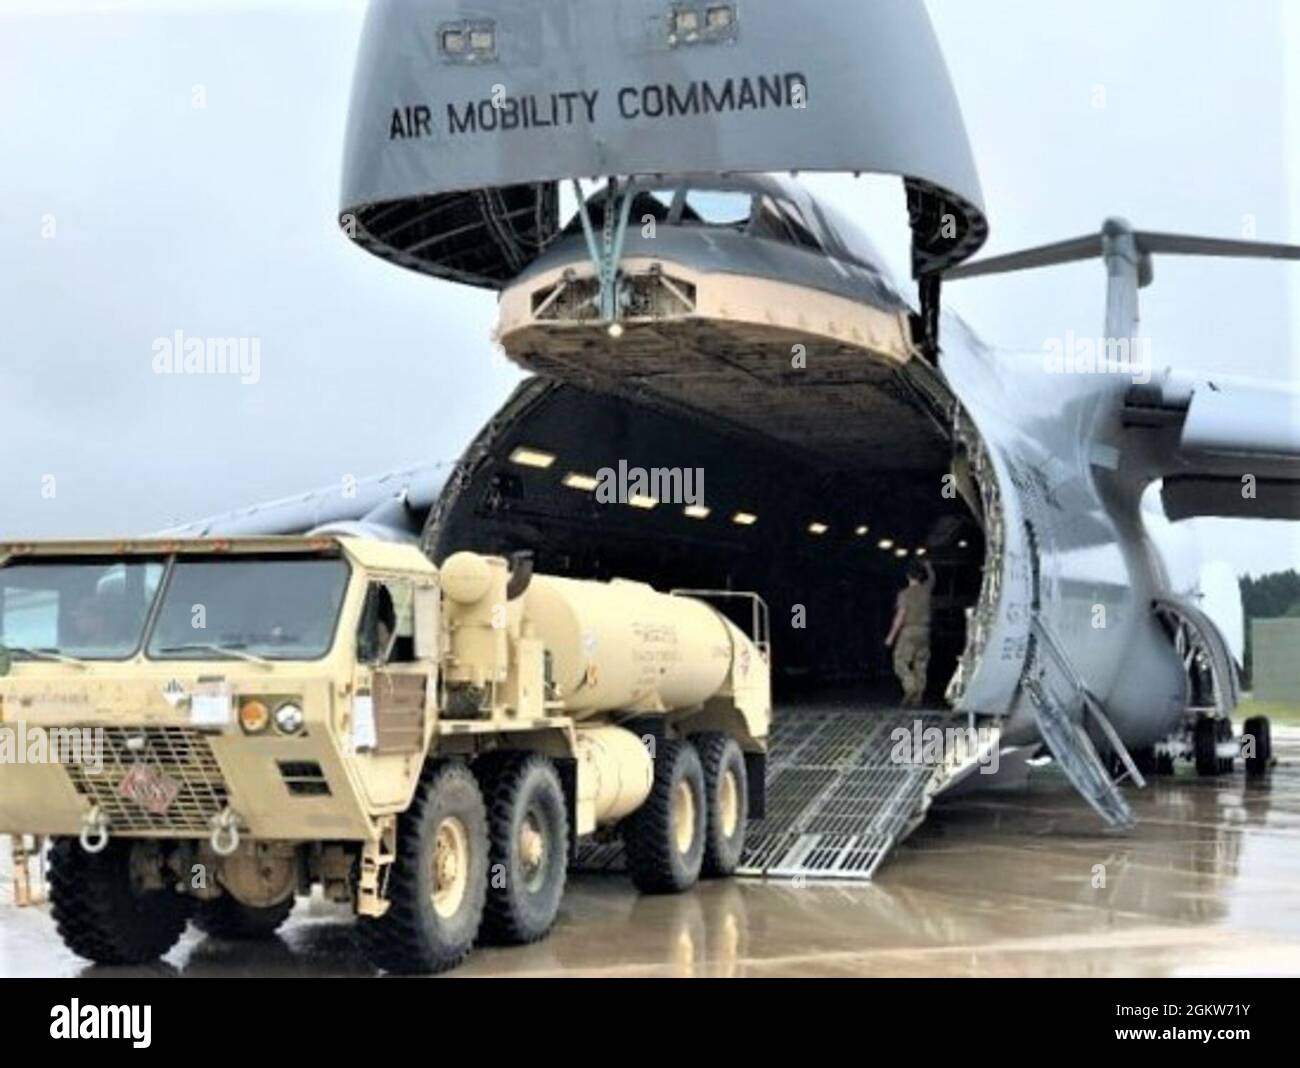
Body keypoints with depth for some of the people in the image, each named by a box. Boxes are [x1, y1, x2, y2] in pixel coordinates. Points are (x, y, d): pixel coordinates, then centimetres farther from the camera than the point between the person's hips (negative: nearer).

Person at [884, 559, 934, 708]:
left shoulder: (904, 593, -9)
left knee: (900, 662, -2)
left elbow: (900, 616, -13)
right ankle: (918, 697, 5)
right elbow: (932, 578, 29)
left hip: (909, 630, -5)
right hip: (924, 631, 5)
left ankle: (910, 688, -23)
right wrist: (928, 566, 49)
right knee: (920, 665, 7)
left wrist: (891, 635, -8)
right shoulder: (925, 590, 5)